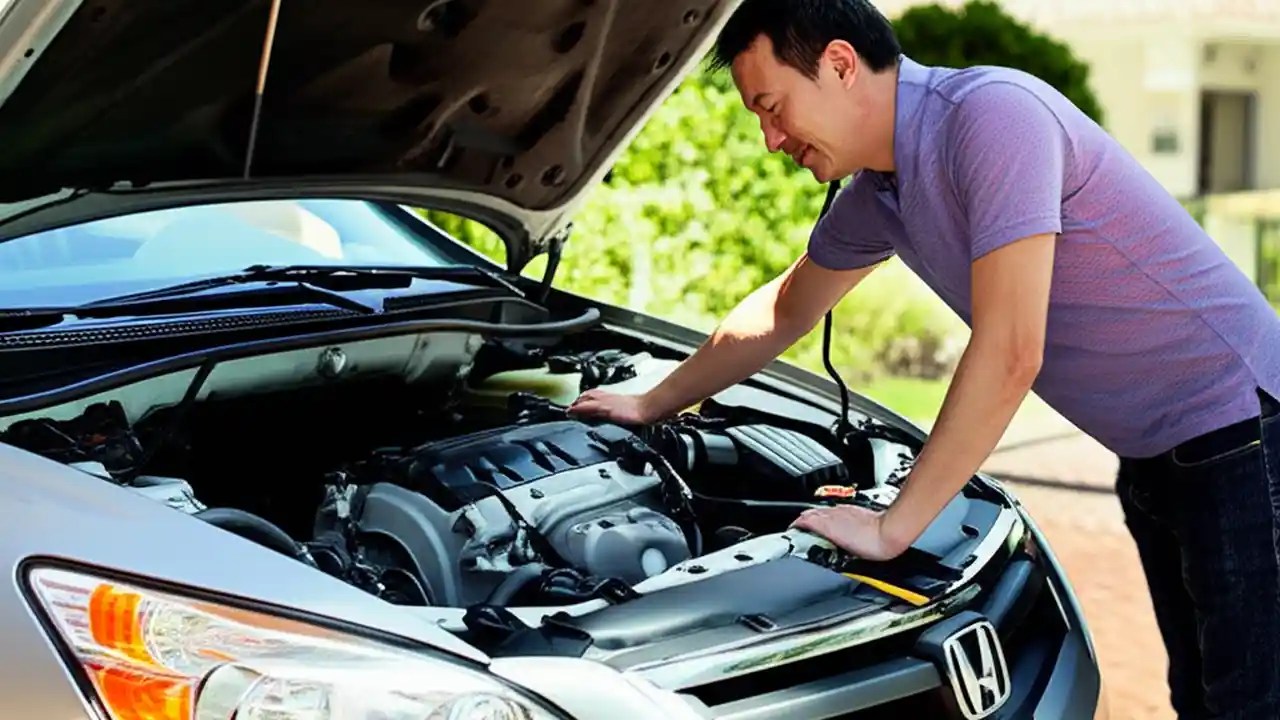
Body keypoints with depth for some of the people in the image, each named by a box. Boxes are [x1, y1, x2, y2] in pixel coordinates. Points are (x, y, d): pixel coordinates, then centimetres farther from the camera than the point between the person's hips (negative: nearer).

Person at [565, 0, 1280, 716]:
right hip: (1154, 458, 9)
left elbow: (1008, 356, -27)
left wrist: (892, 528, -20)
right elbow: (785, 310, 24)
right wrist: (652, 404, 29)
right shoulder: (876, 196, 5)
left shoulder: (993, 113, -24)